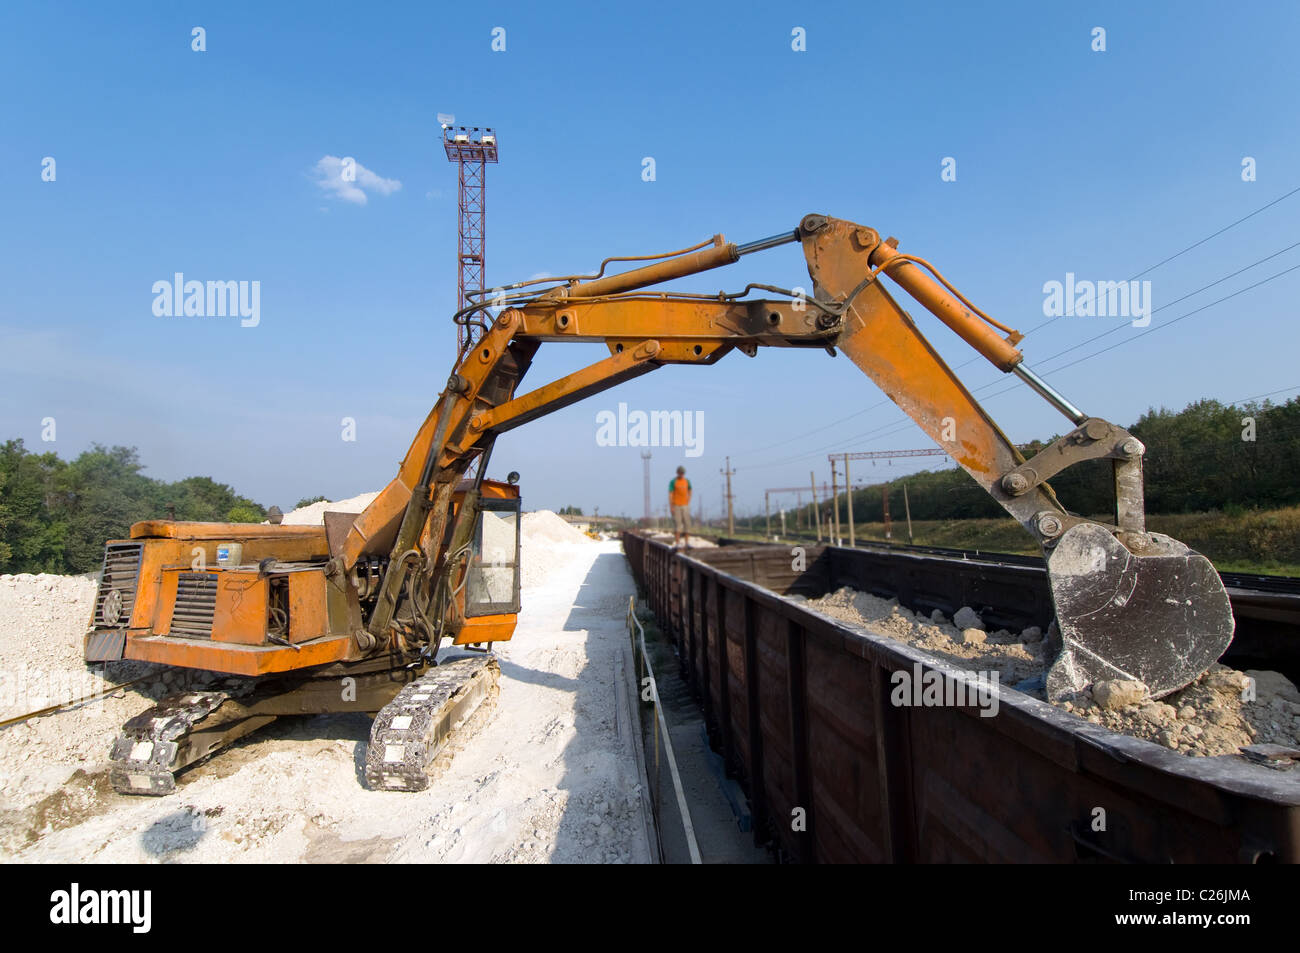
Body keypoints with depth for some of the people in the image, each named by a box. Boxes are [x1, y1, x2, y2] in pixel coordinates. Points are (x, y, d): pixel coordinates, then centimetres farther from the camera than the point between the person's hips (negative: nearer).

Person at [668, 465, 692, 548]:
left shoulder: (687, 481, 8)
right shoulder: (673, 482, -7)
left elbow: (689, 492, 20)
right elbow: (670, 494, -11)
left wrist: (688, 503, 10)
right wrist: (671, 507, -16)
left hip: (685, 506, 4)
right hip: (676, 506, -4)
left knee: (687, 524, 0)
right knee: (677, 524, -7)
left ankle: (687, 543, 5)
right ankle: (677, 543, -4)